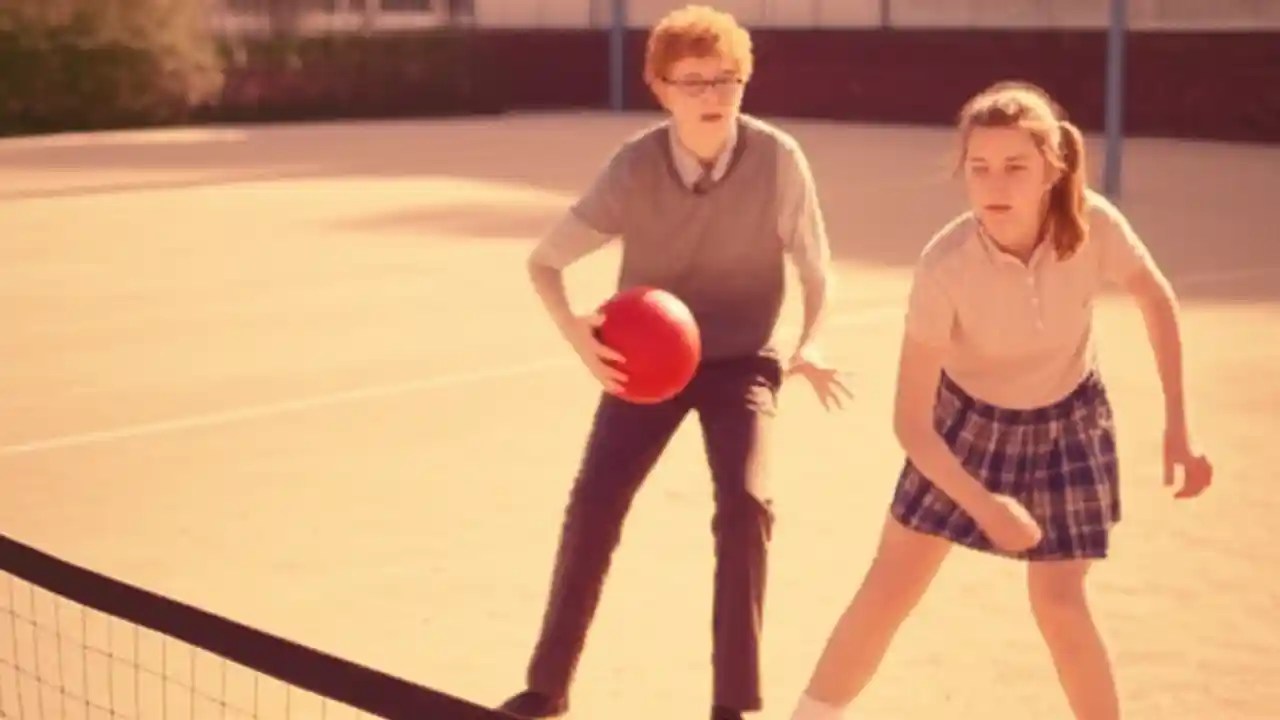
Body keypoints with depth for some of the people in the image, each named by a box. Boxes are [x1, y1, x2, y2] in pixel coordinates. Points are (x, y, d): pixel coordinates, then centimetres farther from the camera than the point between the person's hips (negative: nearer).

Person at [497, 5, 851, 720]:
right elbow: (544, 261, -9)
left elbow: (816, 268, -5)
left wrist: (811, 345, -24)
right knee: (593, 506, -8)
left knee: (745, 504, -21)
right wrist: (575, 329, -28)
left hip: (740, 358, -1)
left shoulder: (778, 158, -19)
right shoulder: (634, 166, -17)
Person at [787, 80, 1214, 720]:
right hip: (968, 420, -1)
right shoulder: (944, 264, -34)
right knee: (888, 590, 0)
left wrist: (1177, 426, -7)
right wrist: (983, 504, -40)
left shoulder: (1094, 223, -29)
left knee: (1057, 601, -5)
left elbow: (1157, 300, -6)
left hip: (1068, 422, 1)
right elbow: (910, 418, -29)